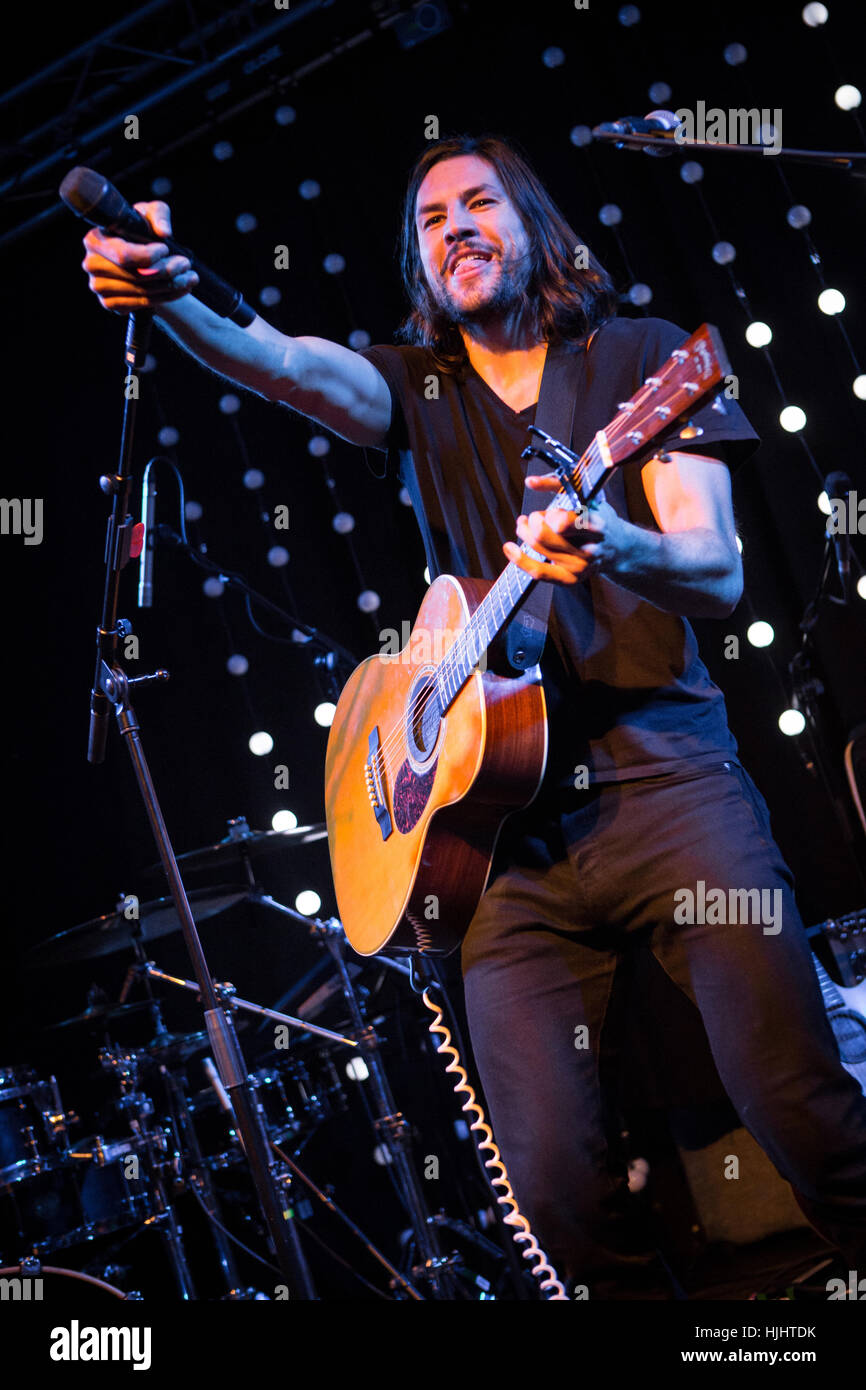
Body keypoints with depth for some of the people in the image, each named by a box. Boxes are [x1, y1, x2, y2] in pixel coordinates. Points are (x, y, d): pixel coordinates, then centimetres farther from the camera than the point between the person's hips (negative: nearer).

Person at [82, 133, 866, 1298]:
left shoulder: (643, 358, 10)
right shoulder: (416, 388, 15)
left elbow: (720, 575, -2)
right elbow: (286, 364, -7)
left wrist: (620, 549, -26)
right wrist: (171, 303, -30)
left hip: (665, 780, -1)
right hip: (509, 822, 2)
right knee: (556, 1185, -6)